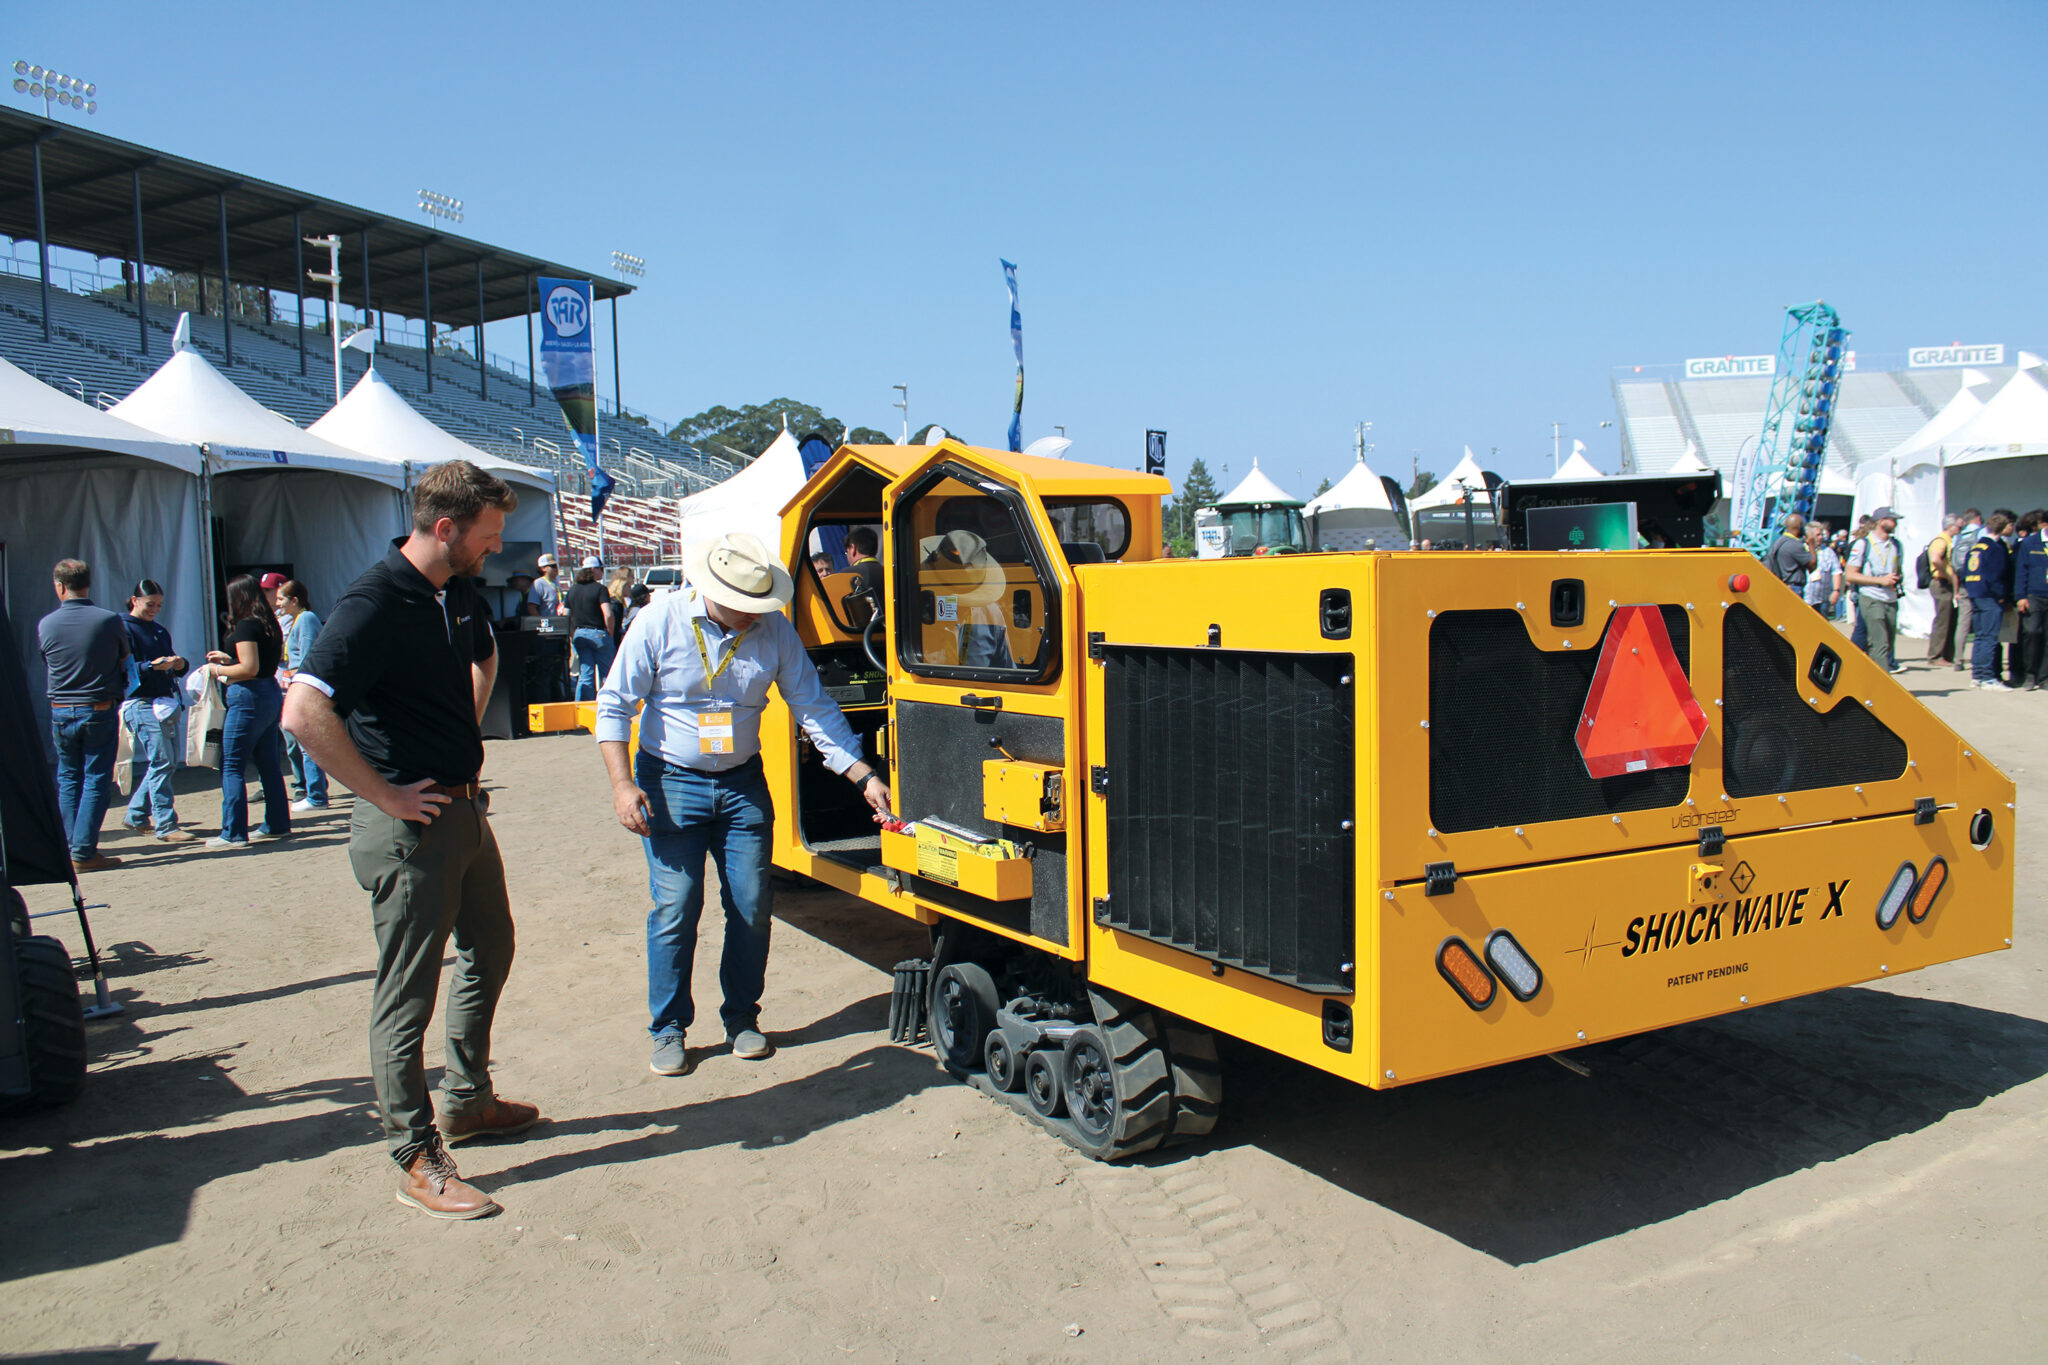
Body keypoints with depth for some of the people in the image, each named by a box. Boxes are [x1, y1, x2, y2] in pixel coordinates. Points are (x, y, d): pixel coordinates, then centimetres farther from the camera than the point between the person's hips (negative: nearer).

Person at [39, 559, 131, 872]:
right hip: (101, 712, -3)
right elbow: (124, 661, 3)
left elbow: (47, 666, 9)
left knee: (67, 779, 15)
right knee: (96, 781, 2)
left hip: (60, 713, 3)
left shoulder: (45, 625, -3)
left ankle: (71, 848, 15)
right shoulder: (110, 621, -11)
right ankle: (84, 852, -1)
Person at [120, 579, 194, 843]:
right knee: (161, 762, -13)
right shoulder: (123, 628, -3)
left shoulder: (159, 629, 22)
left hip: (167, 702, 9)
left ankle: (135, 816, 24)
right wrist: (152, 666, -27)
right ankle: (165, 826, -11)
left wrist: (180, 663, 1)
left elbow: (175, 662, 23)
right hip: (142, 703, -8)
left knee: (168, 763, 10)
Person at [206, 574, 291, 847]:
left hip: (249, 697, -9)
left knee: (231, 766, -4)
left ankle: (234, 833, -5)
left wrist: (220, 670, -5)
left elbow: (249, 669, -20)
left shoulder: (245, 626, -14)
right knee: (269, 763, 14)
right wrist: (227, 658, 27)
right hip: (272, 693, 9)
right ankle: (277, 824, 19)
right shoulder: (269, 624, 12)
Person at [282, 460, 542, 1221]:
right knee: (407, 993, 1)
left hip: (465, 809, 10)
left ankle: (466, 1102, 38)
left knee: (488, 954, 21)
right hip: (410, 825, -10)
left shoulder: (457, 595, 7)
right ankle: (417, 1160, 12)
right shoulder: (375, 605, -21)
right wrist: (383, 794, -24)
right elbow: (304, 712, -31)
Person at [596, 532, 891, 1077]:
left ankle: (742, 1017, 21)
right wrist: (622, 784, -15)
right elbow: (614, 705, -6)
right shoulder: (660, 623, -12)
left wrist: (865, 778, -10)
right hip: (672, 783, -2)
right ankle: (668, 1031, 11)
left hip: (742, 783, 3)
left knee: (752, 905, 3)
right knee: (675, 908, -3)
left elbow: (815, 708, -3)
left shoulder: (774, 629, -6)